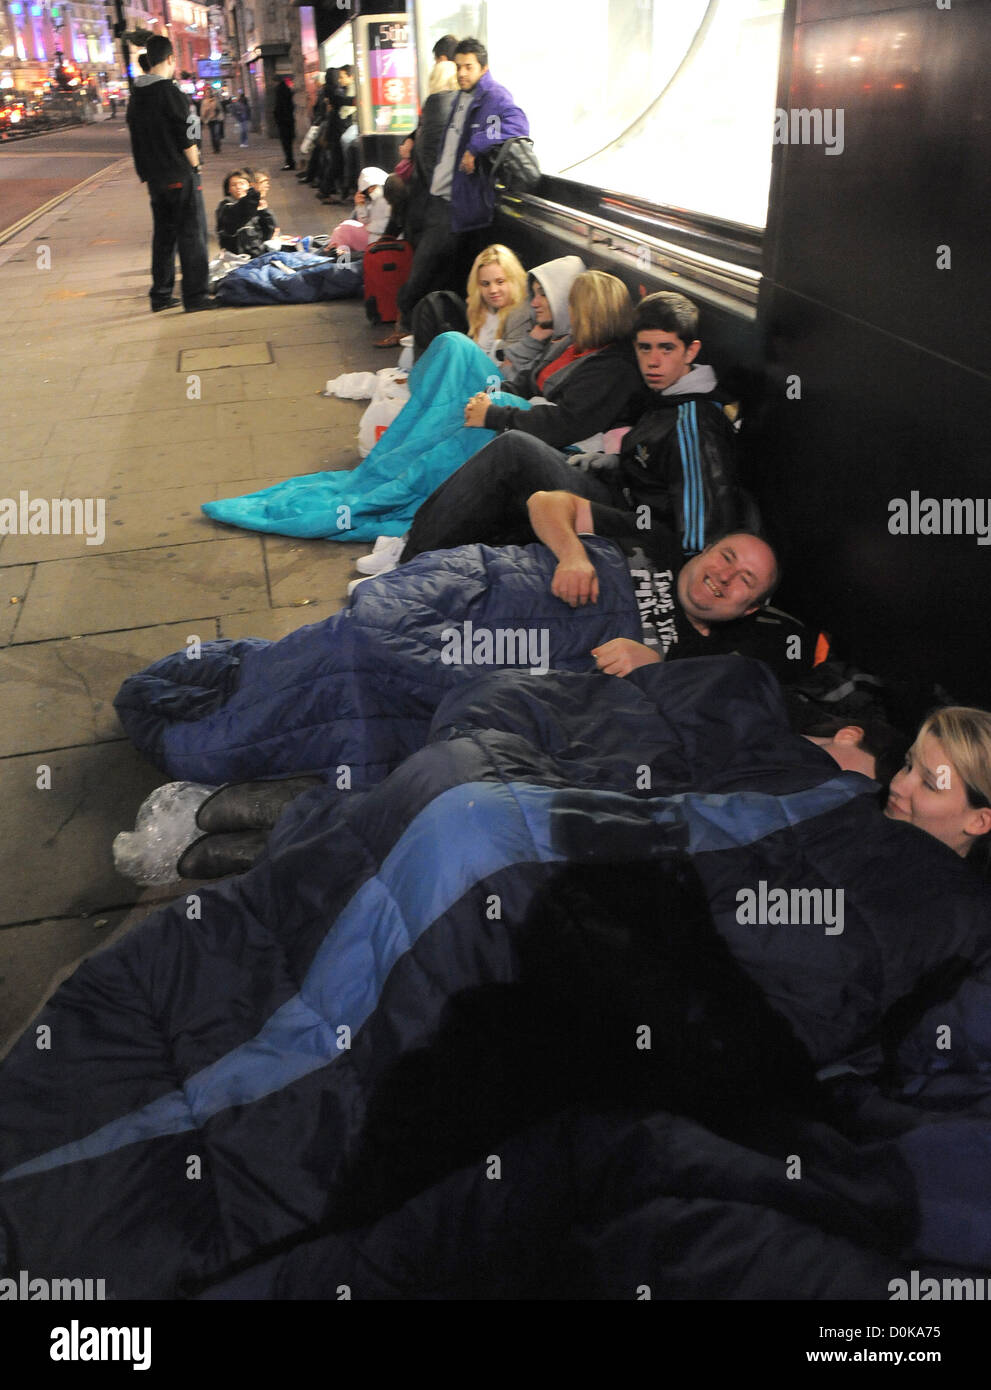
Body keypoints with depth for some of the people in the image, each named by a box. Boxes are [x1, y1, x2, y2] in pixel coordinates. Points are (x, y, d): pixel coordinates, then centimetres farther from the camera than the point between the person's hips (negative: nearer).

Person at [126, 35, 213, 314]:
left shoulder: (137, 97, 10)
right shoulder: (170, 92, -14)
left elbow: (137, 140, 13)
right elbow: (187, 139, -16)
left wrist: (147, 173, 17)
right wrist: (195, 165, -3)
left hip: (155, 178, 7)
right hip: (181, 176, -7)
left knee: (163, 234, 14)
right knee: (192, 234, -1)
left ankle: (160, 295, 17)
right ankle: (195, 296, -2)